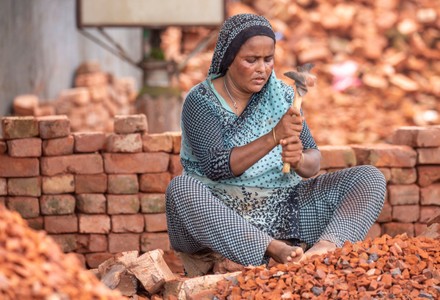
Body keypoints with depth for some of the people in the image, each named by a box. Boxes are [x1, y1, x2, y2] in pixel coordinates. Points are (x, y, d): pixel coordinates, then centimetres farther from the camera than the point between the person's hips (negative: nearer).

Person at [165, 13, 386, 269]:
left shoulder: (282, 95, 8)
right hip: (221, 214, -4)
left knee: (369, 178, -11)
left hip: (283, 208, 4)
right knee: (181, 188, -35)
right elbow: (215, 167, -19)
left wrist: (299, 160, -22)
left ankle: (326, 247, -41)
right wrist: (274, 137, -29)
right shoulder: (201, 101, -4)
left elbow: (314, 163, 2)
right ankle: (276, 249, -44)